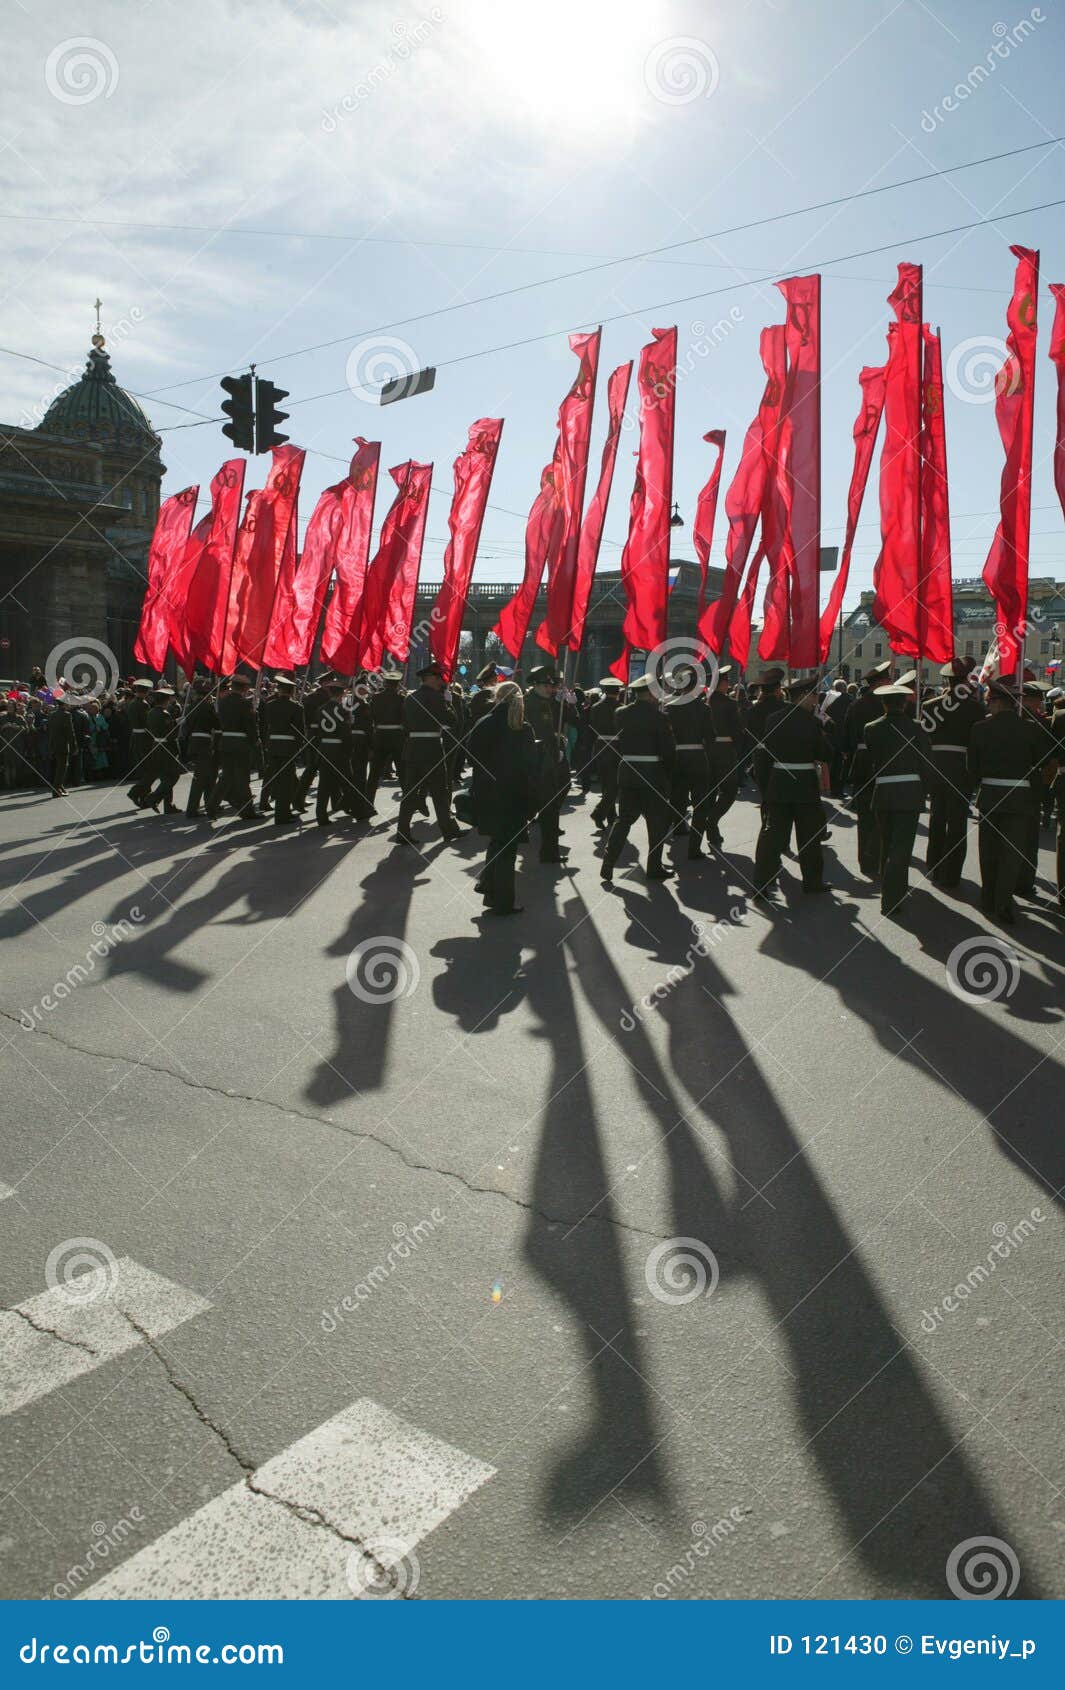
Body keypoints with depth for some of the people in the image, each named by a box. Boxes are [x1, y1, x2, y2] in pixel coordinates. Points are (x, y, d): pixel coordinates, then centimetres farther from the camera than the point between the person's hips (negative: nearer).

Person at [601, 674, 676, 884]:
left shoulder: (621, 713, 3)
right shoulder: (657, 716, -11)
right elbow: (668, 748, -8)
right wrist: (668, 776, 4)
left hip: (626, 772, 5)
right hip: (653, 773, -5)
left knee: (624, 819, 12)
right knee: (657, 821, 9)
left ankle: (607, 865, 4)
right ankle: (654, 867, 14)